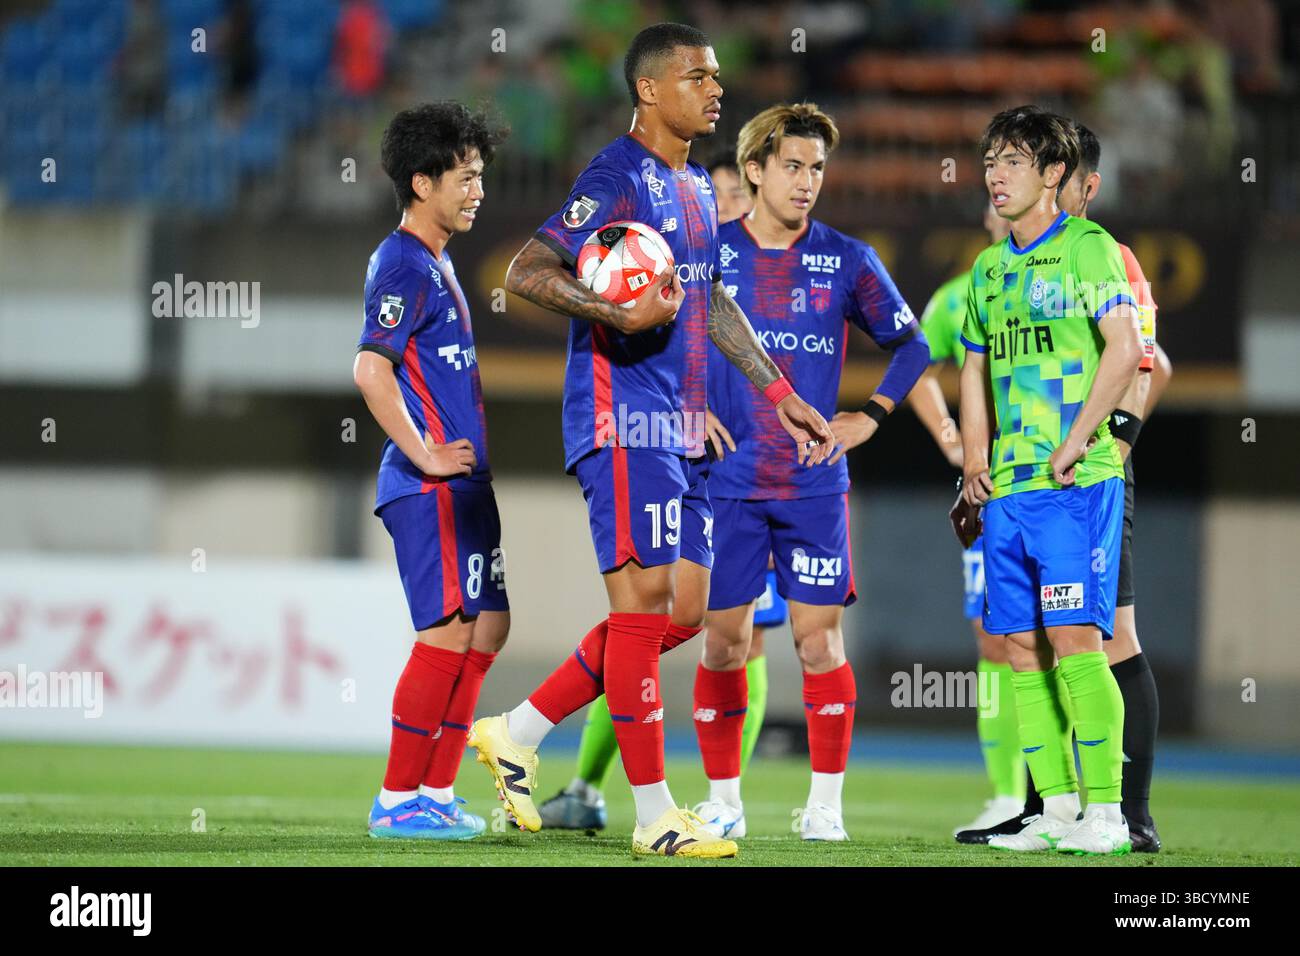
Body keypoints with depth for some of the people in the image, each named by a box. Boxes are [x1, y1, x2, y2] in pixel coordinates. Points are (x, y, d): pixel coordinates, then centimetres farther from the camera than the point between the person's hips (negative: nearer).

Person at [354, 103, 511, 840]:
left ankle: (436, 792, 13)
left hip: (461, 483, 10)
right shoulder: (404, 265, -12)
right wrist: (425, 455, -21)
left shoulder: (436, 264, 18)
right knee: (448, 633, -9)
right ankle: (399, 800, -5)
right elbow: (371, 369, -23)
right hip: (430, 490, -10)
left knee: (487, 627, 10)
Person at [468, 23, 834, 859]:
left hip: (681, 429, 9)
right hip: (623, 420, -9)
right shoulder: (617, 177, -11)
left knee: (683, 611, 8)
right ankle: (655, 815, -7)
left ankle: (519, 734, 16)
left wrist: (782, 396, 29)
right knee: (645, 599, -9)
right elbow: (526, 271, -18)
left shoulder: (698, 187, 17)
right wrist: (619, 312, -30)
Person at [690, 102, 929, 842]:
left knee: (820, 640, -4)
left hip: (815, 484, 0)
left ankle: (826, 802, 4)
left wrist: (871, 417, 3)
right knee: (723, 642, 1)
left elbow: (911, 344, 13)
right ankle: (723, 801, 12)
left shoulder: (847, 261, 3)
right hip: (728, 482, 0)